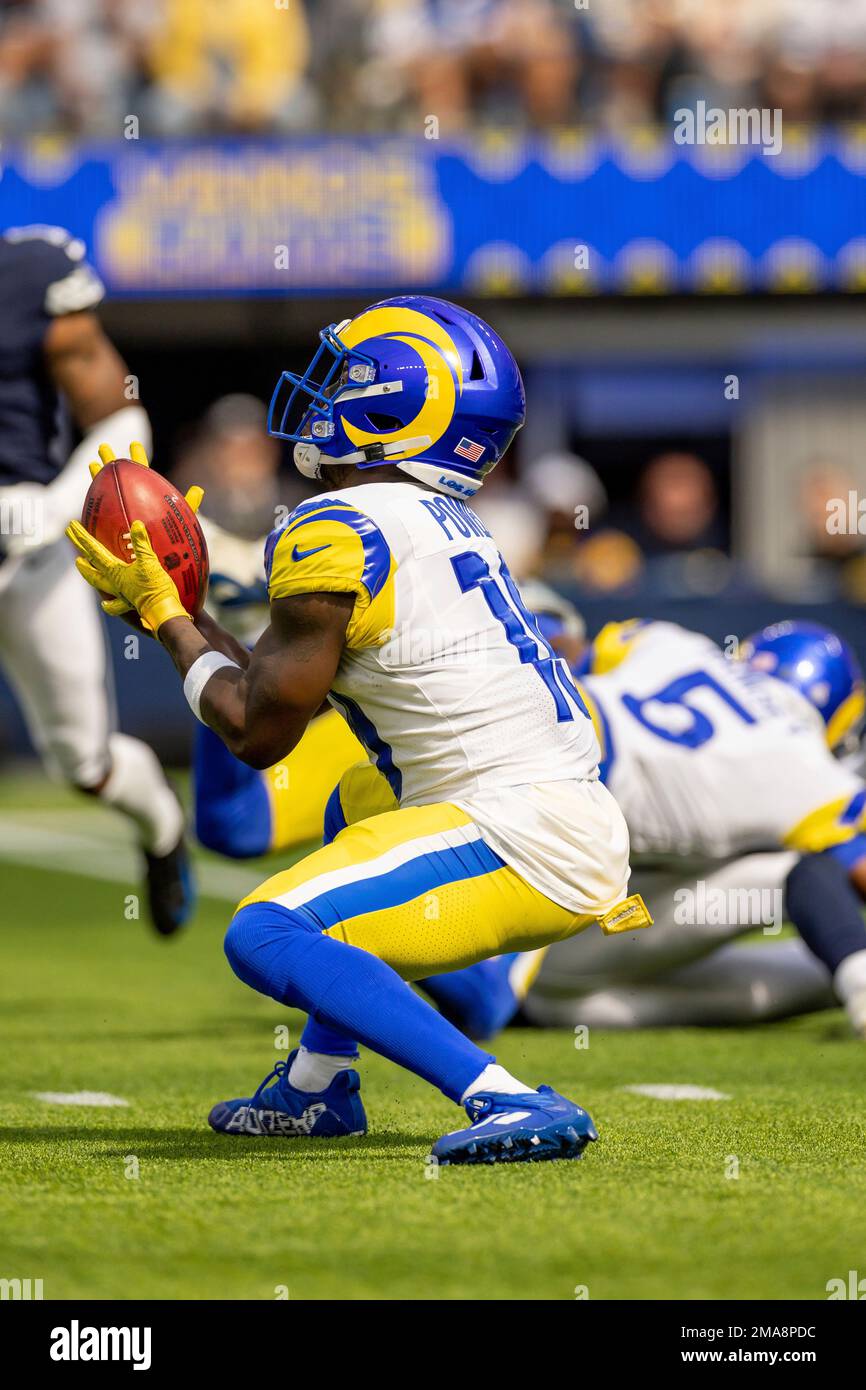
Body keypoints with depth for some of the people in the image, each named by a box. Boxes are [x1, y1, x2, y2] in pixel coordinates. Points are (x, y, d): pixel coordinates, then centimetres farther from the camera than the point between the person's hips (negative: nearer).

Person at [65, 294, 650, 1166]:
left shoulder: (335, 537, -13)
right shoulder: (439, 528, 16)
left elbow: (256, 732, -6)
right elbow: (286, 685, 25)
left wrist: (164, 615, 6)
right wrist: (175, 598, 27)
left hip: (523, 848, -10)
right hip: (586, 828, 10)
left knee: (264, 937, -19)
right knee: (356, 810, 36)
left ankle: (508, 1104, -27)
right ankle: (319, 1085, 37)